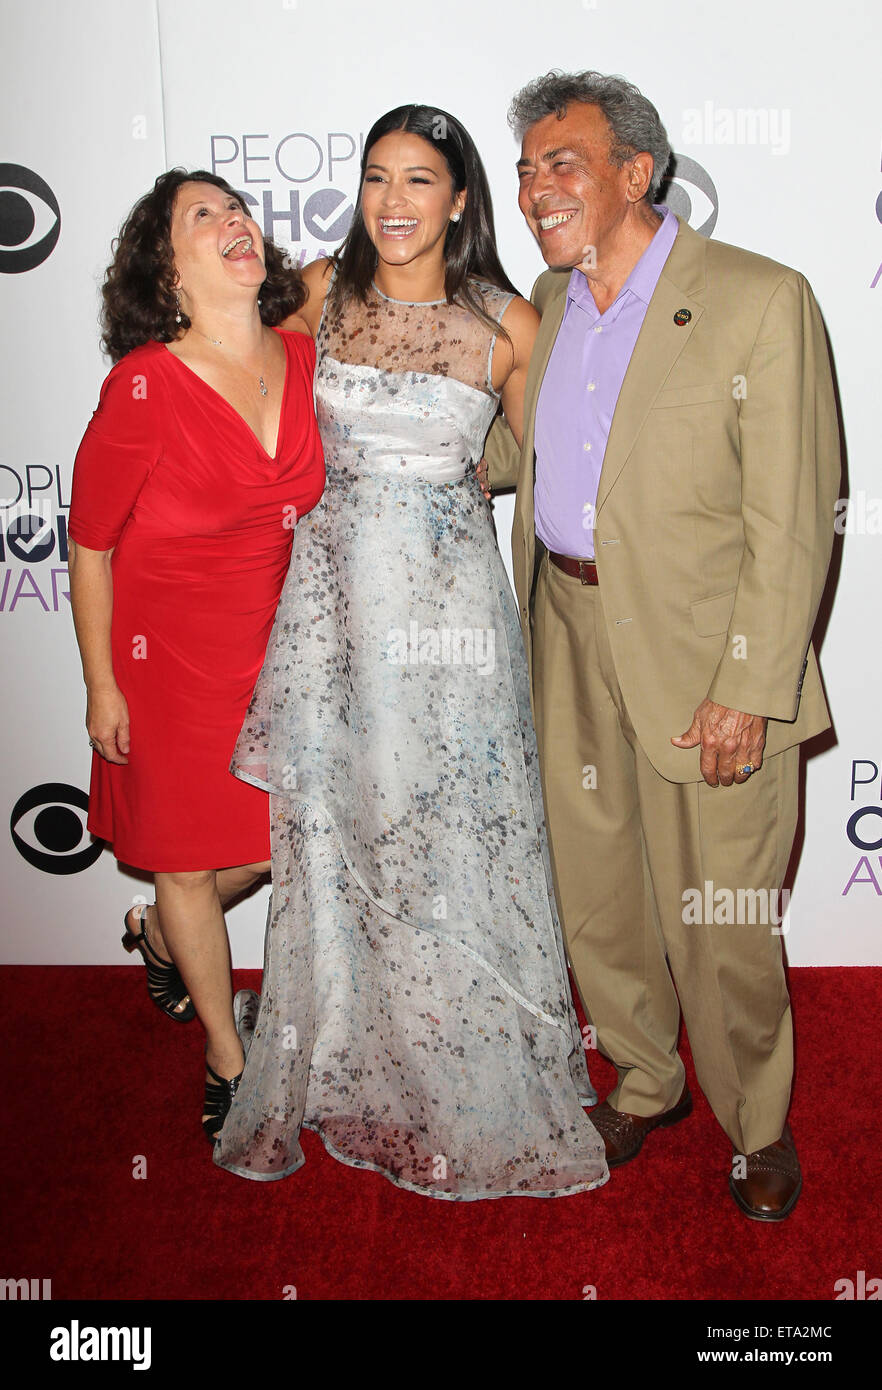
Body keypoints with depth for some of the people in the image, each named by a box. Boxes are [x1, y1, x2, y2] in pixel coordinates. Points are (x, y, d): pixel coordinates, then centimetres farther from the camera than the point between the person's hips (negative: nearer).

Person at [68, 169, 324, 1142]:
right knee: (193, 858, 11)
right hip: (169, 654, -5)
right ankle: (228, 1060, 33)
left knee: (272, 845, 13)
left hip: (272, 649, 5)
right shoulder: (144, 387, -20)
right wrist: (101, 687, -8)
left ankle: (159, 936, 48)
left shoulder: (304, 358, -4)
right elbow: (89, 544, -11)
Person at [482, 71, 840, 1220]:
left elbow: (792, 522, -14)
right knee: (595, 890, 17)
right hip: (570, 636, 6)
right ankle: (644, 1082, 41)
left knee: (720, 922, 6)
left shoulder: (761, 302, -11)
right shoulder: (550, 300, 9)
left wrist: (748, 691, -18)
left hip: (701, 653, -6)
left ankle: (757, 1124, 33)